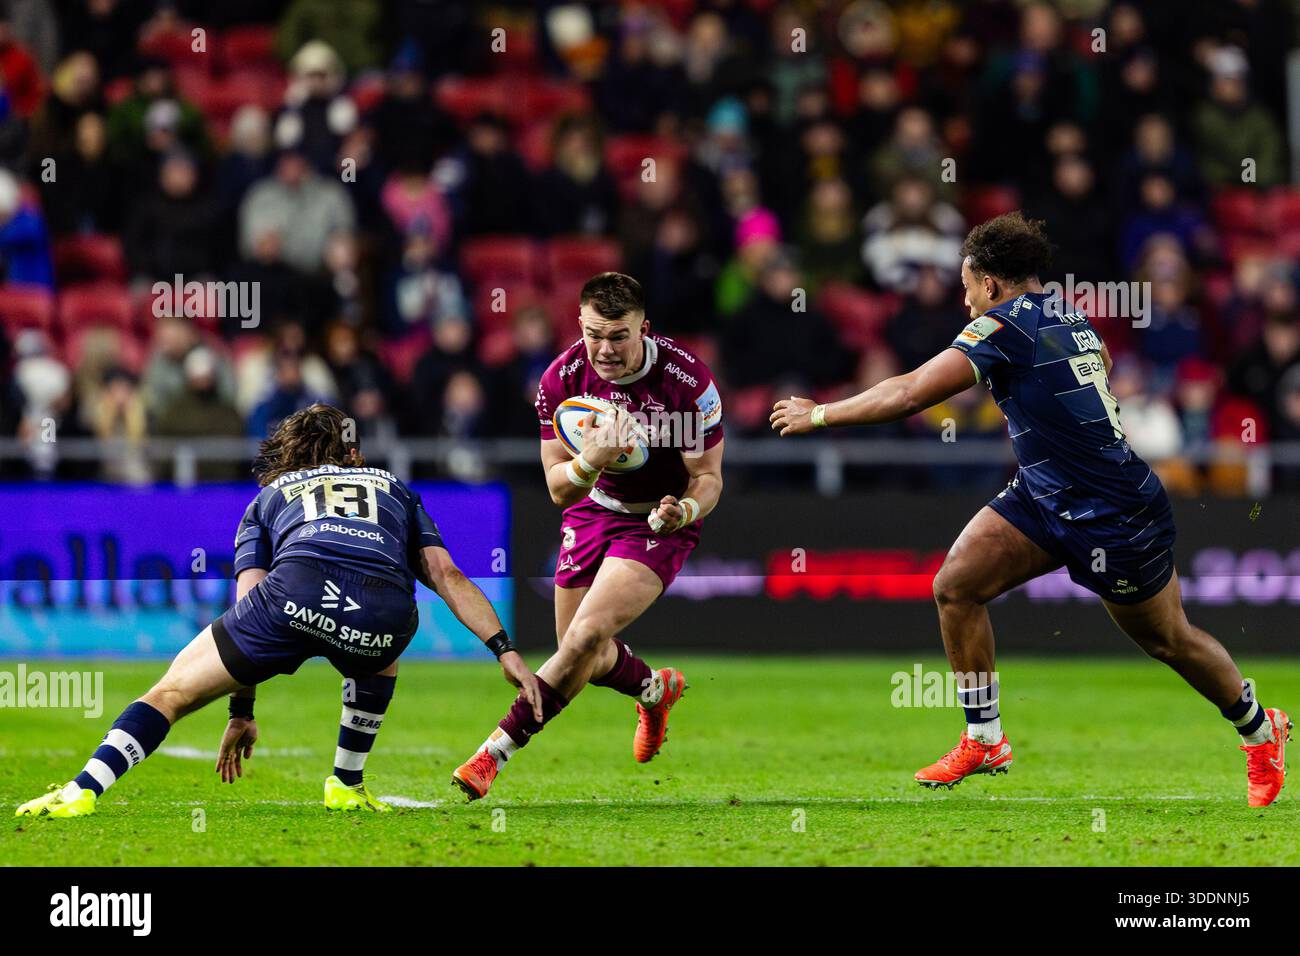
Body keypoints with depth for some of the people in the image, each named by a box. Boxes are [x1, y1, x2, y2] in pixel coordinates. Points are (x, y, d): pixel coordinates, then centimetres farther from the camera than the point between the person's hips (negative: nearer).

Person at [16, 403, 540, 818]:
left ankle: (83, 790, -9)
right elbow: (448, 576, 25)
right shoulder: (394, 489, 39)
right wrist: (505, 651, 23)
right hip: (384, 608, 1)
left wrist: (242, 711, 27)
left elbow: (251, 606, 25)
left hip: (299, 585, -1)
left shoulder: (267, 500, 35)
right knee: (376, 661, 40)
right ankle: (346, 785, 35)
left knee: (172, 693, 9)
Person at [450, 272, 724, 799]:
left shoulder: (688, 380, -25)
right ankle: (655, 688, 46)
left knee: (585, 637, -21)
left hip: (659, 523, -4)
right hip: (594, 510, 4)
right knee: (583, 656, 11)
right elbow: (559, 489, -13)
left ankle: (493, 754, -14)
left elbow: (708, 478, -15)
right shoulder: (562, 378, -17)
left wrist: (684, 510, -38)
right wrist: (591, 461, -36)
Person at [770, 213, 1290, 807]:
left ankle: (1260, 729, 31)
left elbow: (908, 394, -22)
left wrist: (819, 415, -11)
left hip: (1116, 522, -9)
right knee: (956, 585, -2)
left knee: (1167, 640, 8)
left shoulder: (1004, 326, -19)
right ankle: (984, 741, 8)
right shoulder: (1071, 319, 5)